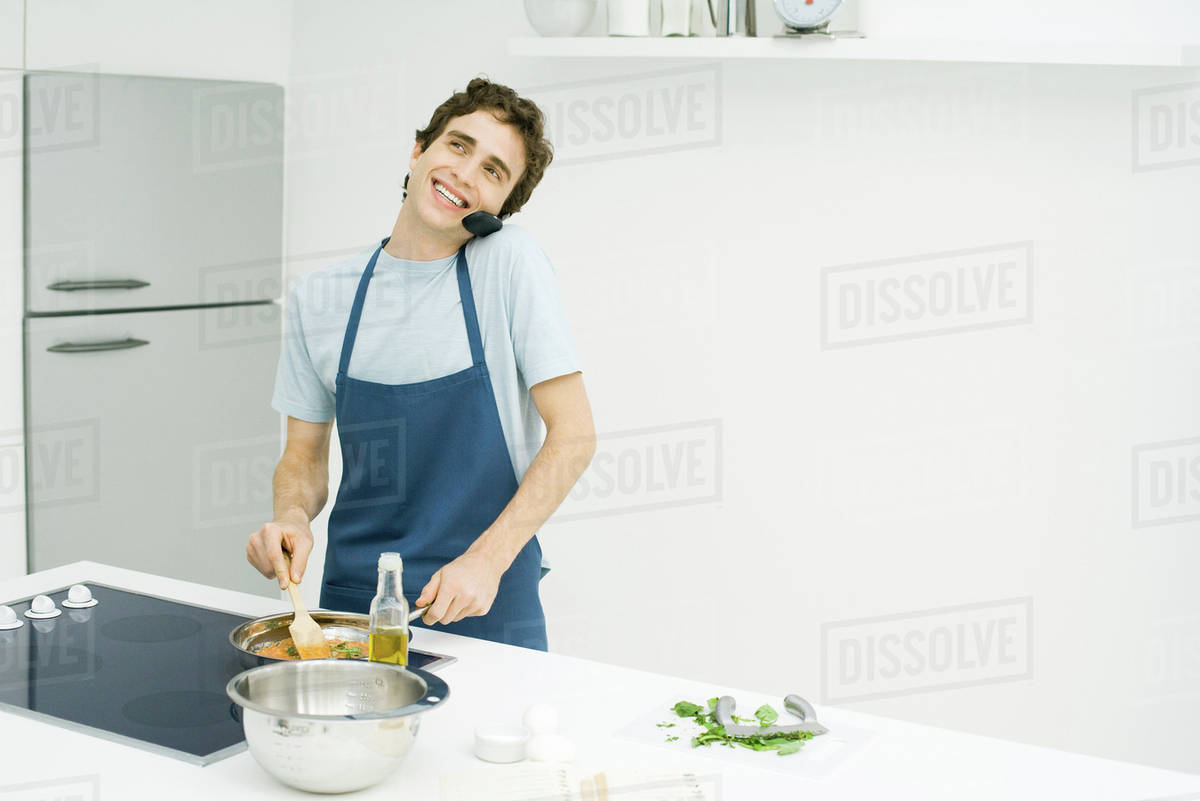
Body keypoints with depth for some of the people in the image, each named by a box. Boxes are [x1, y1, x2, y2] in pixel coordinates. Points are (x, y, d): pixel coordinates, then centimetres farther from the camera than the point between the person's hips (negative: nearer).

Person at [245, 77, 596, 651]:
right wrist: (292, 517, -10)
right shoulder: (319, 298, 4)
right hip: (353, 599, 3)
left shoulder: (509, 263, -6)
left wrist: (486, 561, -17)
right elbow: (305, 456, 12)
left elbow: (573, 436, -8)